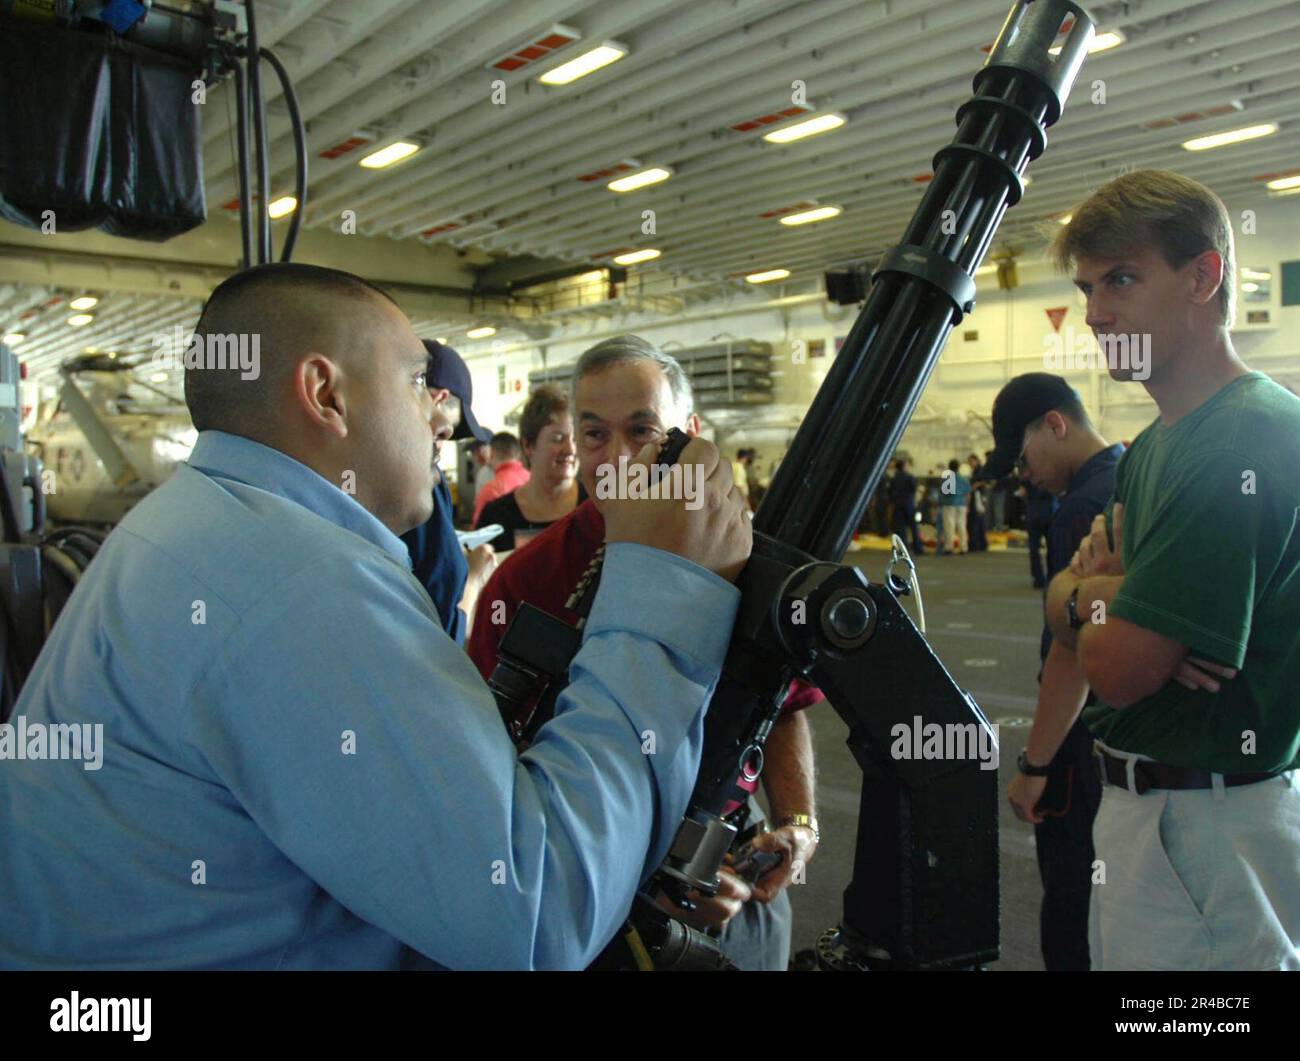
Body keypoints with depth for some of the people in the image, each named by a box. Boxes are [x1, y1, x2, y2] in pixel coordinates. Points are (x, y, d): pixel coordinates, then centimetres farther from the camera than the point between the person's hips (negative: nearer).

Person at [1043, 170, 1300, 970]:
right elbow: (1063, 607, 11)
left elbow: (1115, 667, -26)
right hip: (1144, 808, 9)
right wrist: (1103, 588, -12)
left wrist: (1093, 591, -4)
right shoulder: (1156, 445, 10)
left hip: (1205, 831, -9)